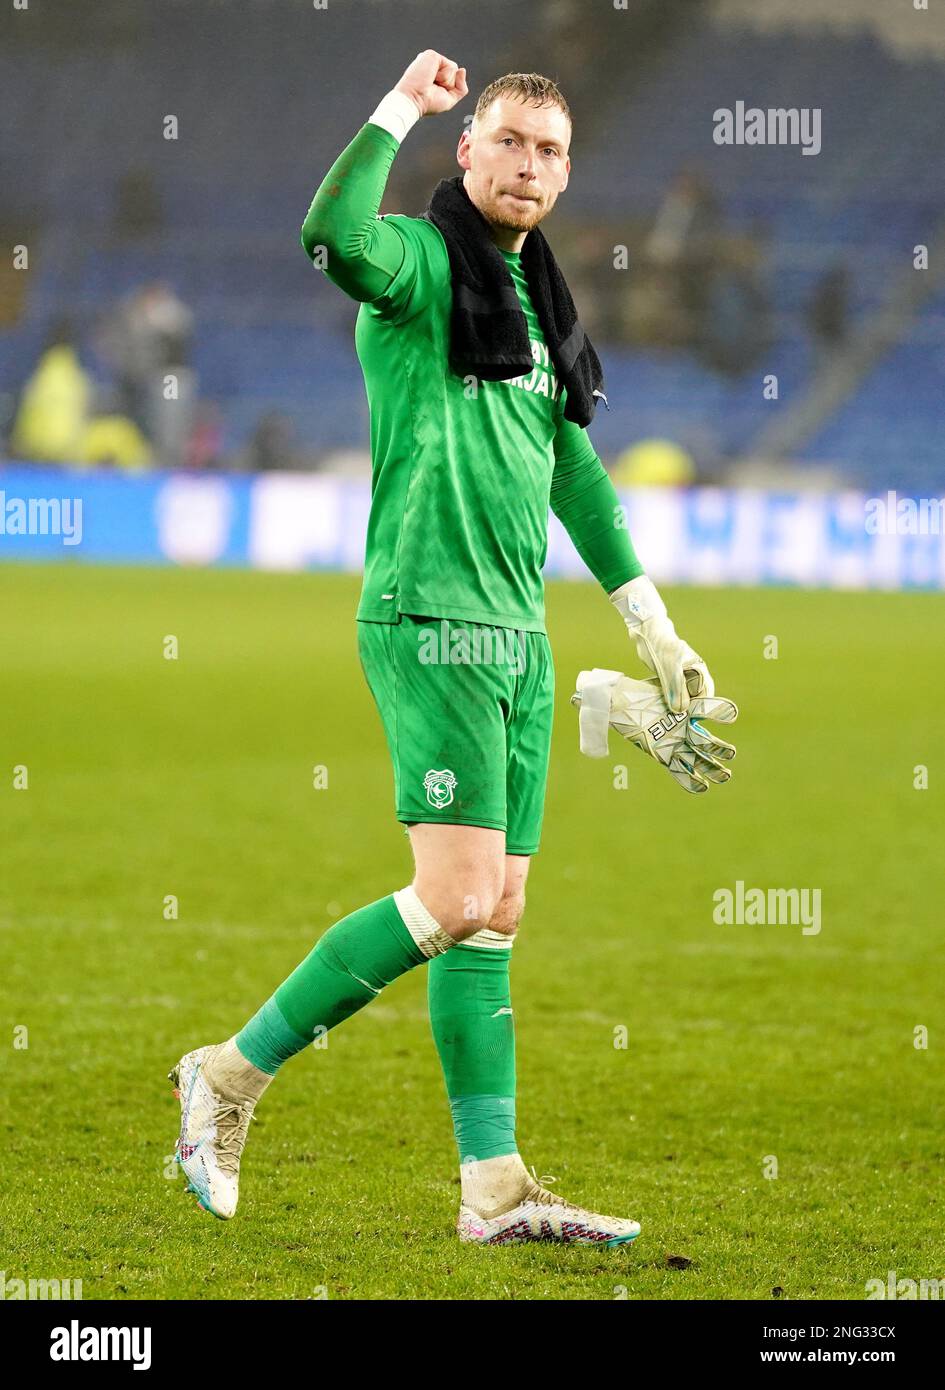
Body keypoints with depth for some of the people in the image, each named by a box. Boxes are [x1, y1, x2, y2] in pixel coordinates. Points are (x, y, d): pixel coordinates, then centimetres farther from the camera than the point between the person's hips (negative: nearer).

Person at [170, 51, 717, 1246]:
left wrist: (655, 629, 27)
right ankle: (232, 1075, -3)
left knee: (497, 913, 6)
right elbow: (335, 237, -31)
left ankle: (494, 1185, 7)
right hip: (430, 622, -8)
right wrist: (401, 106, -21)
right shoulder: (423, 264, -6)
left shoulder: (536, 302, 19)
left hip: (517, 637, 8)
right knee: (456, 901, -14)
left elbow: (576, 478, 26)